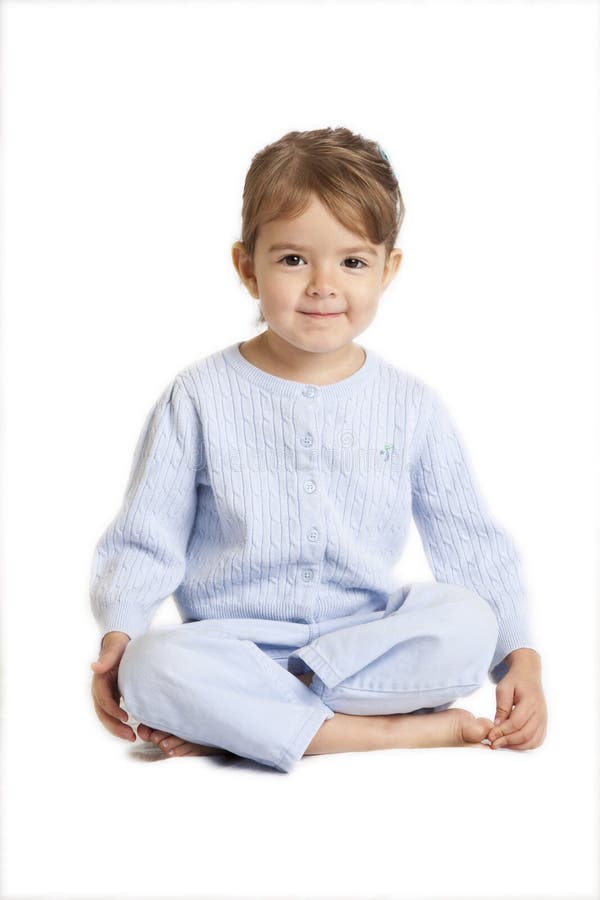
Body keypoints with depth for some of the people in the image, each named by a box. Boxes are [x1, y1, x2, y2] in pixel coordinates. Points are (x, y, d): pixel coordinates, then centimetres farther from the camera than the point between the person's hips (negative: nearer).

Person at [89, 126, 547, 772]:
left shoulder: (413, 407, 4)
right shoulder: (200, 397, 0)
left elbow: (474, 548, 7)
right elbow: (145, 540, 3)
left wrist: (521, 658, -5)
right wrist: (117, 636, -14)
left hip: (367, 640, 2)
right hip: (233, 644, -2)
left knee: (466, 623, -27)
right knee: (154, 667, -33)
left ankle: (236, 725, -22)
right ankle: (401, 730, -28)